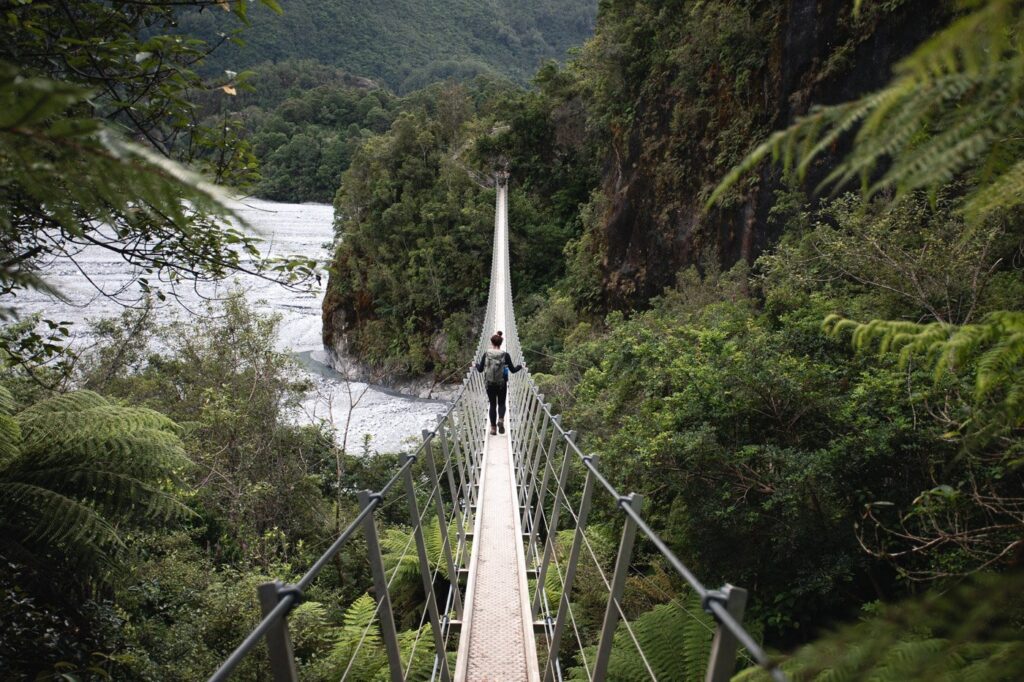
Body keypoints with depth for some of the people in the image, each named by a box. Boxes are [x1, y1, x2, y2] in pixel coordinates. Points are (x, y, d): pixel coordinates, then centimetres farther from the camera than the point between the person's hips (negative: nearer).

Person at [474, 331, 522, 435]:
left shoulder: (486, 354, -7)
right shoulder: (505, 355, -9)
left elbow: (480, 369, -1)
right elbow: (512, 370, -5)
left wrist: (476, 365, 21)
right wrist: (520, 366, 15)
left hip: (489, 383, 1)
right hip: (502, 384, -1)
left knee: (492, 404, 13)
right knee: (501, 403, 15)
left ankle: (493, 428, 13)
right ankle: (501, 420, -14)